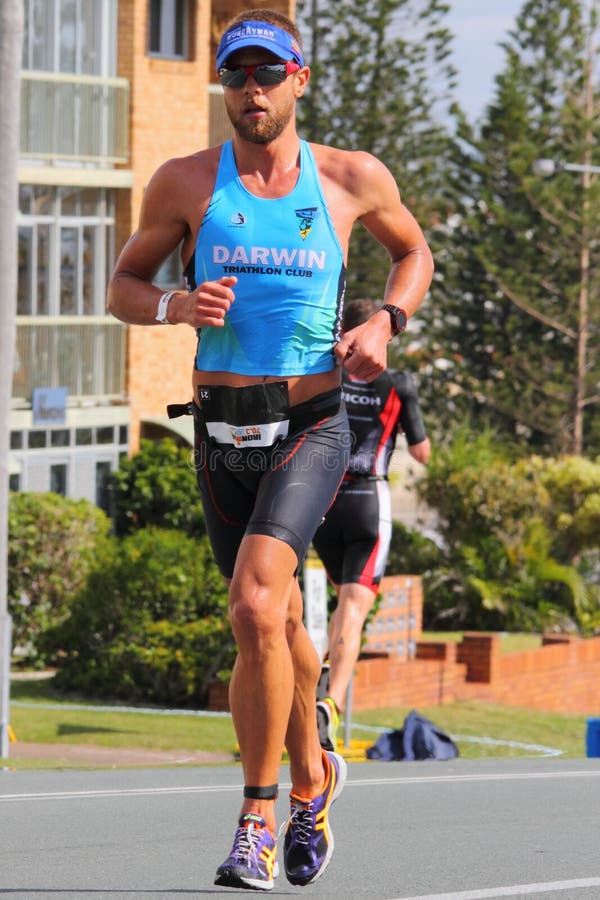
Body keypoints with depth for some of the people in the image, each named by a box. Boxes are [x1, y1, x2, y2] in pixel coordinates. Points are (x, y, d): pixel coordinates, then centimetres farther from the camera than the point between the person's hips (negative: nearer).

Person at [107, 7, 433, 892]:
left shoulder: (354, 178, 1)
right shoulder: (186, 182, 2)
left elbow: (414, 251, 19)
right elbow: (123, 286, 10)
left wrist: (386, 322, 0)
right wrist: (176, 306, -12)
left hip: (313, 428, -3)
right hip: (224, 432, 3)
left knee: (257, 604, -23)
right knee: (279, 623, 14)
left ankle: (258, 821, -15)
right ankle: (313, 776, 41)